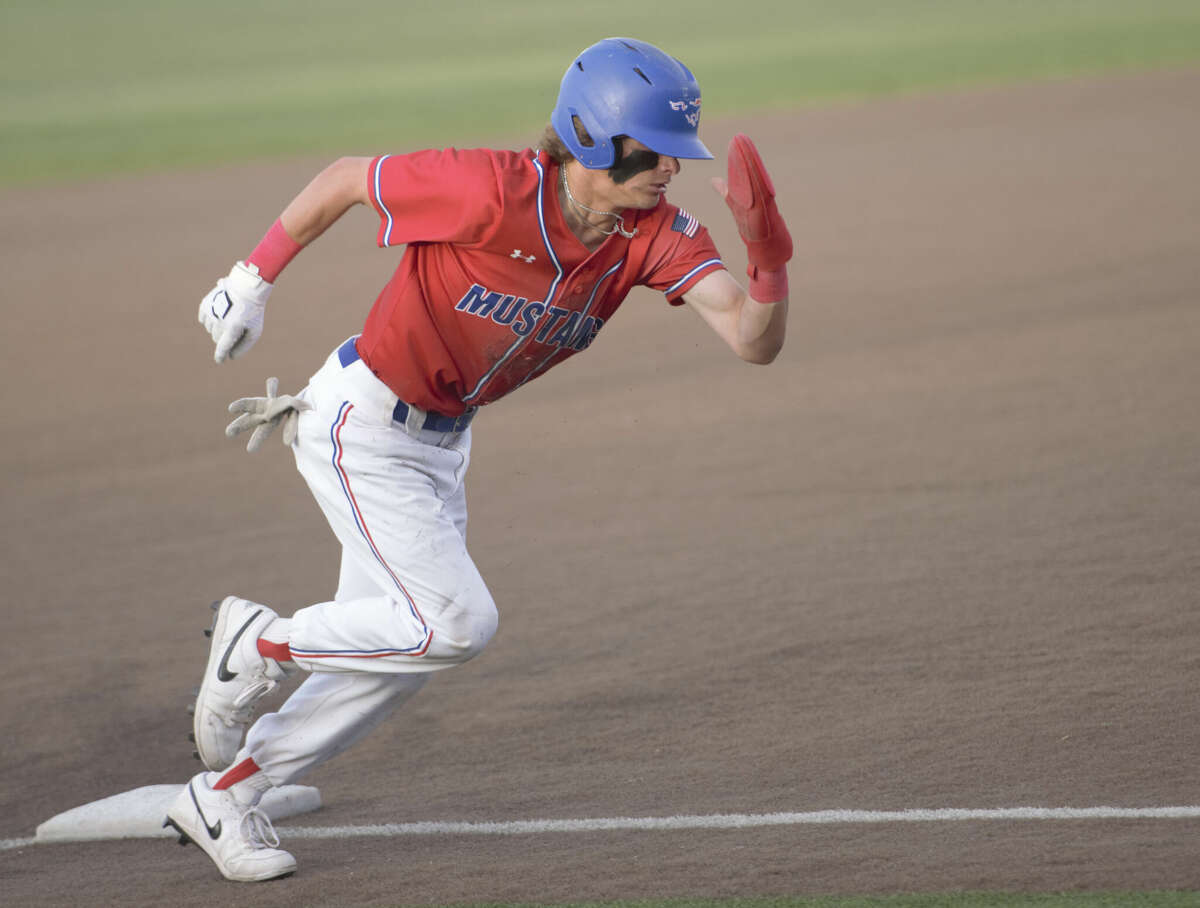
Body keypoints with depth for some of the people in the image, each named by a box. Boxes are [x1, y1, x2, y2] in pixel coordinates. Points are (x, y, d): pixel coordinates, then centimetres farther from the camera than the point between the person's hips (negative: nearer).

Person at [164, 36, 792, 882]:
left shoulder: (656, 234, -14)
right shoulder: (491, 191, -30)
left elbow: (754, 339, -25)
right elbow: (346, 177, -15)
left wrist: (769, 253, -44)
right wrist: (254, 279, -6)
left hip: (442, 438, 7)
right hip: (361, 424, -7)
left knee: (401, 650, 12)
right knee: (456, 621, -15)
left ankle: (222, 795, 26)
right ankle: (260, 645, 6)